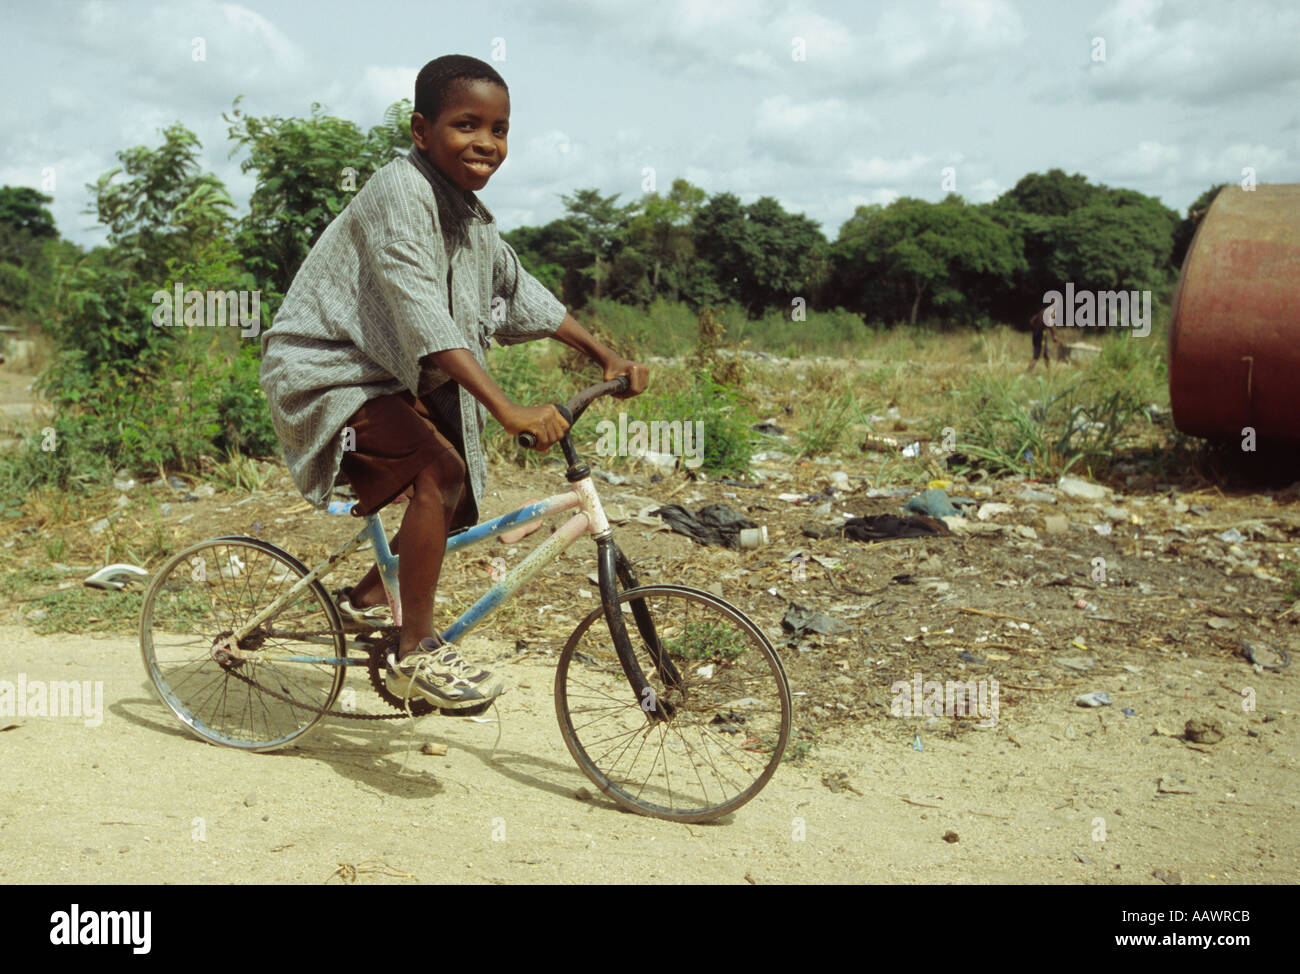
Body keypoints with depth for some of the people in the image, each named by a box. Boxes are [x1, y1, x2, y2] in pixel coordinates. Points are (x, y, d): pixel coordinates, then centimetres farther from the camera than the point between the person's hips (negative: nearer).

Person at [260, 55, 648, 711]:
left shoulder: (470, 214, 7)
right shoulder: (400, 192, -22)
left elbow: (521, 294, 16)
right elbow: (424, 316, -33)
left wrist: (607, 357, 11)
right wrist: (507, 409, -41)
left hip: (387, 376, 10)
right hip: (325, 374, -9)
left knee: (462, 481, 14)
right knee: (438, 470, -27)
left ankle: (368, 598, 31)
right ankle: (415, 654, -15)